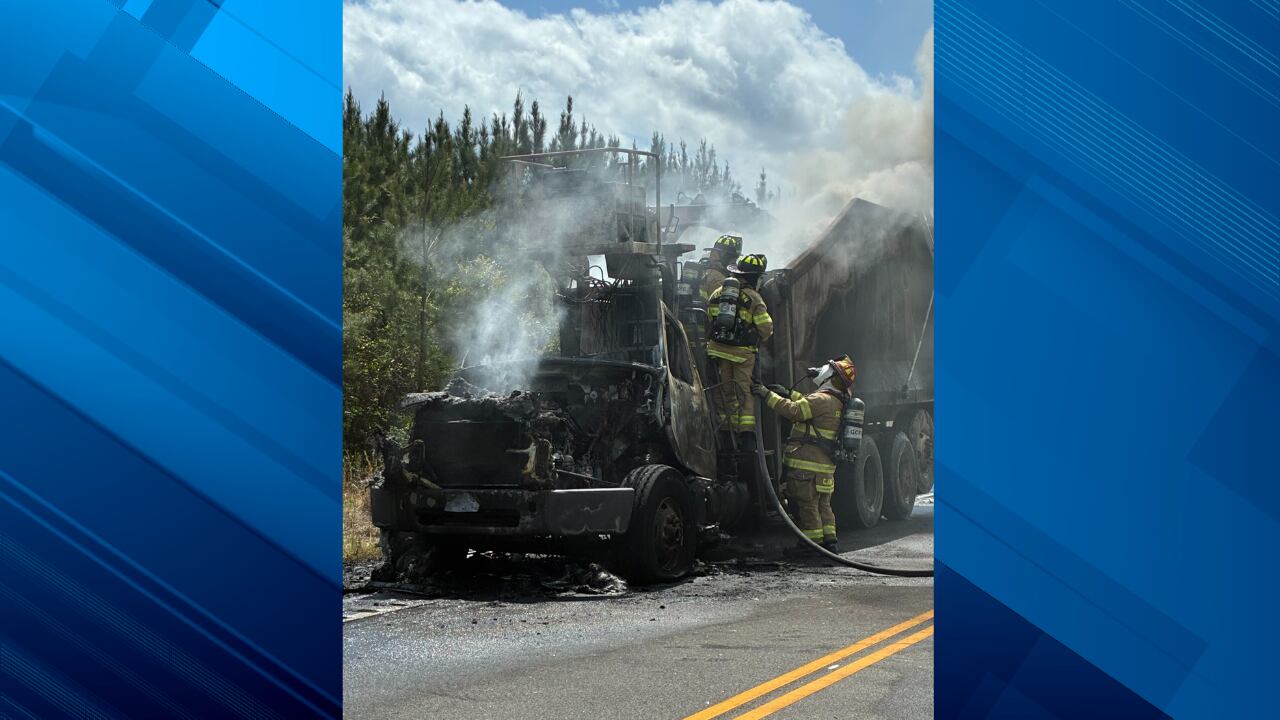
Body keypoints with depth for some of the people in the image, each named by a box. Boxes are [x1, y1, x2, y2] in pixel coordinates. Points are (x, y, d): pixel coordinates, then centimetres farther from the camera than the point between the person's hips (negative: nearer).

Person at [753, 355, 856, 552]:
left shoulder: (822, 400, -15)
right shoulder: (837, 403, 16)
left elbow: (794, 411, -21)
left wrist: (768, 395, -16)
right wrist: (789, 394, 29)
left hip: (806, 464, -9)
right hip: (825, 467, 9)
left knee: (806, 506, -3)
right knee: (822, 505, 17)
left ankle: (813, 543, -2)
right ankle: (829, 540, 16)